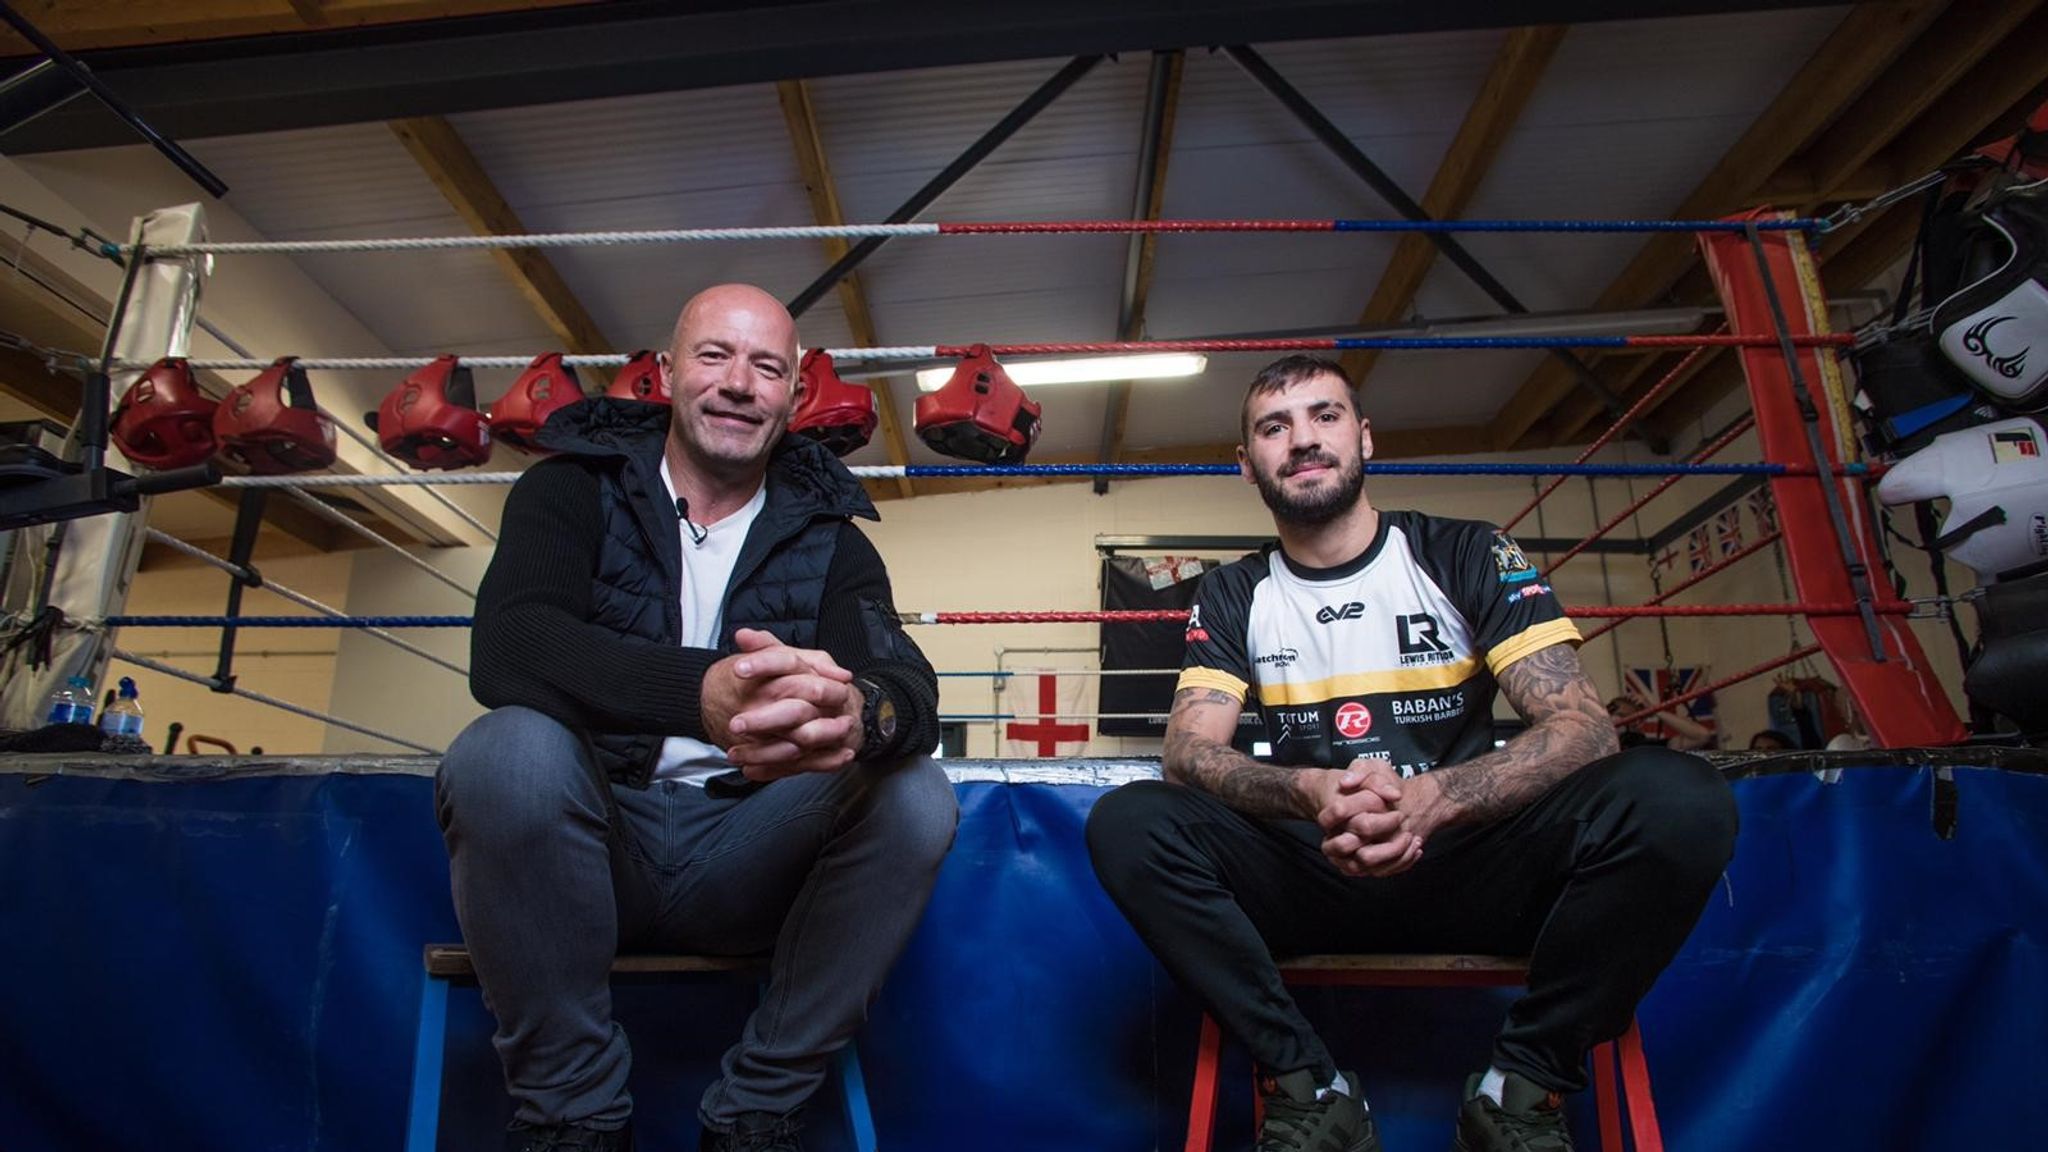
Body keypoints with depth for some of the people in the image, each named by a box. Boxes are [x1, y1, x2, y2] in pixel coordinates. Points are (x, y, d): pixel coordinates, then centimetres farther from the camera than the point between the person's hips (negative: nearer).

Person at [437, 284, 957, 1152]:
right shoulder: (574, 488, 1)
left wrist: (859, 714, -40)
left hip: (744, 854, 2)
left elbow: (911, 686, -13)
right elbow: (506, 649, -20)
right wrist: (702, 693, -41)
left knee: (915, 796, -22)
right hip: (587, 844, -1)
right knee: (511, 748, -30)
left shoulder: (826, 535, 6)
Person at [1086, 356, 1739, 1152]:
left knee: (1678, 799, -27)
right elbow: (1191, 750, -7)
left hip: (1470, 863, 0)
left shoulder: (1465, 556, 1)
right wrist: (1310, 792, -30)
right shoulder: (1233, 596, 5)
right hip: (1311, 875, 1)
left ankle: (1521, 1087, -10)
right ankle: (1311, 1087, -14)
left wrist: (1434, 797, -30)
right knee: (1126, 824, -25)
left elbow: (1580, 724, -9)